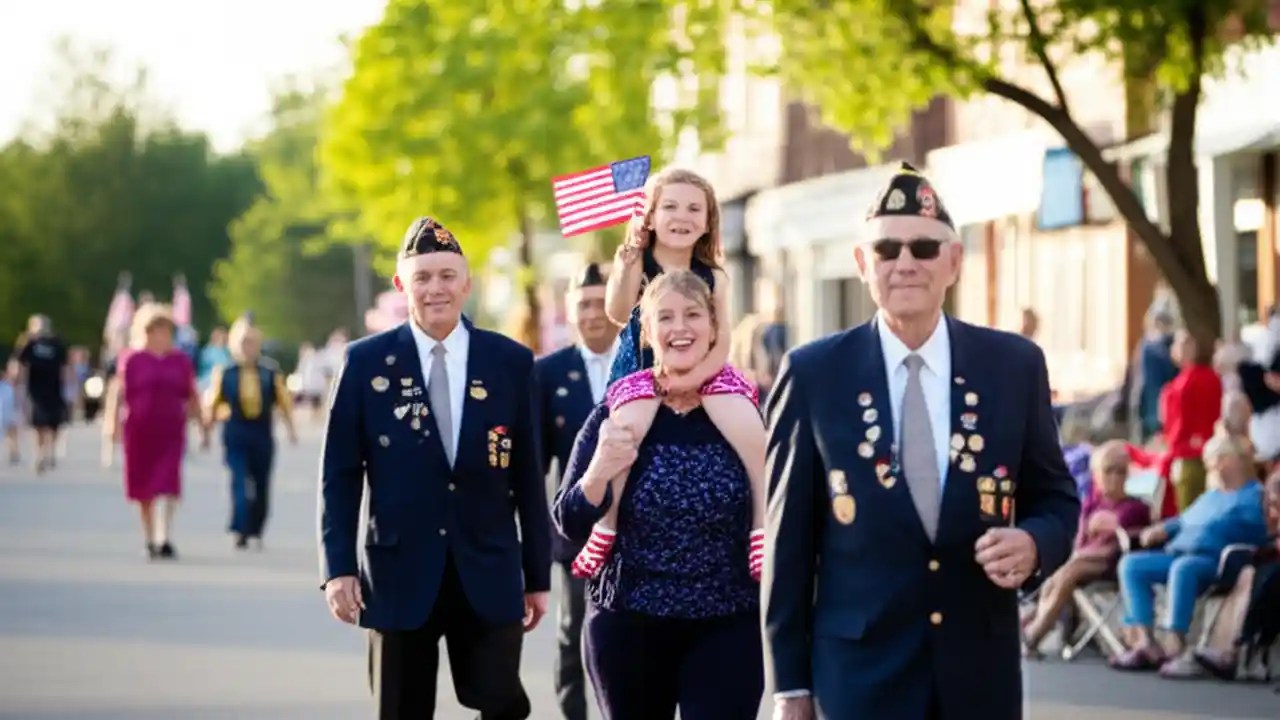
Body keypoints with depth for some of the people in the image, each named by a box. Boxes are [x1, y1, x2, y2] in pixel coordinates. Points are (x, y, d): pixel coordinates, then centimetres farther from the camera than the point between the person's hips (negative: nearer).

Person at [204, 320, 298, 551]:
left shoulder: (271, 372, 4)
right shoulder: (224, 372, 1)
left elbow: (283, 402, 9)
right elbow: (212, 402, 8)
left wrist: (291, 428, 5)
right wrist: (207, 428, 5)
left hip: (263, 434, 2)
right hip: (235, 434, -2)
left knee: (261, 485, 7)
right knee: (240, 480, -14)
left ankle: (255, 532, 18)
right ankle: (239, 530, -19)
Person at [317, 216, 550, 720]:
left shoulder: (511, 362, 4)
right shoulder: (366, 361, 1)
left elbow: (528, 475, 6)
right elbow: (340, 474, 2)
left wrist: (538, 575, 6)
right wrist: (339, 567, -7)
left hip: (489, 574, 0)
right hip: (399, 571, 0)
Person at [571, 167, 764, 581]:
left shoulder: (714, 278, 6)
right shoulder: (635, 264, -2)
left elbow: (722, 342, 0)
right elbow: (617, 313, -19)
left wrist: (694, 376, -19)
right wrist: (629, 262, -34)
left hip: (705, 374, 3)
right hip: (643, 373, -2)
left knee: (754, 438, -24)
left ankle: (763, 529, -12)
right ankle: (605, 528, -21)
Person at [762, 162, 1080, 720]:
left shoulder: (1014, 365, 4)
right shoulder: (813, 374, -1)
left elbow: (1055, 496, 12)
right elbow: (790, 537, 1)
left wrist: (1035, 544, -13)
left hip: (980, 666, 2)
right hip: (860, 667, -2)